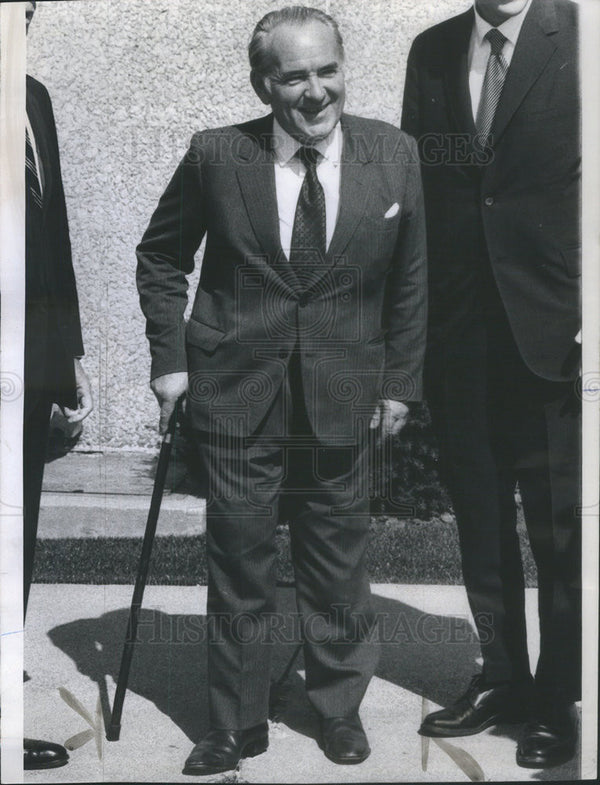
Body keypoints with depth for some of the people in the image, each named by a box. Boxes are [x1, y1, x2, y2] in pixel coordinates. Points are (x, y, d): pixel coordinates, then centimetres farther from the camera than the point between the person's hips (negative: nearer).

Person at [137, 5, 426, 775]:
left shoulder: (393, 154, -3)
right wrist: (170, 358, -2)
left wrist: (400, 380, 4)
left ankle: (339, 705, 34)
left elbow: (409, 280, 5)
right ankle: (236, 724, 25)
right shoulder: (216, 155, -7)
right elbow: (159, 258, 5)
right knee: (238, 565, 7)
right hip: (237, 393, -1)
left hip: (343, 396, 1)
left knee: (337, 560, 12)